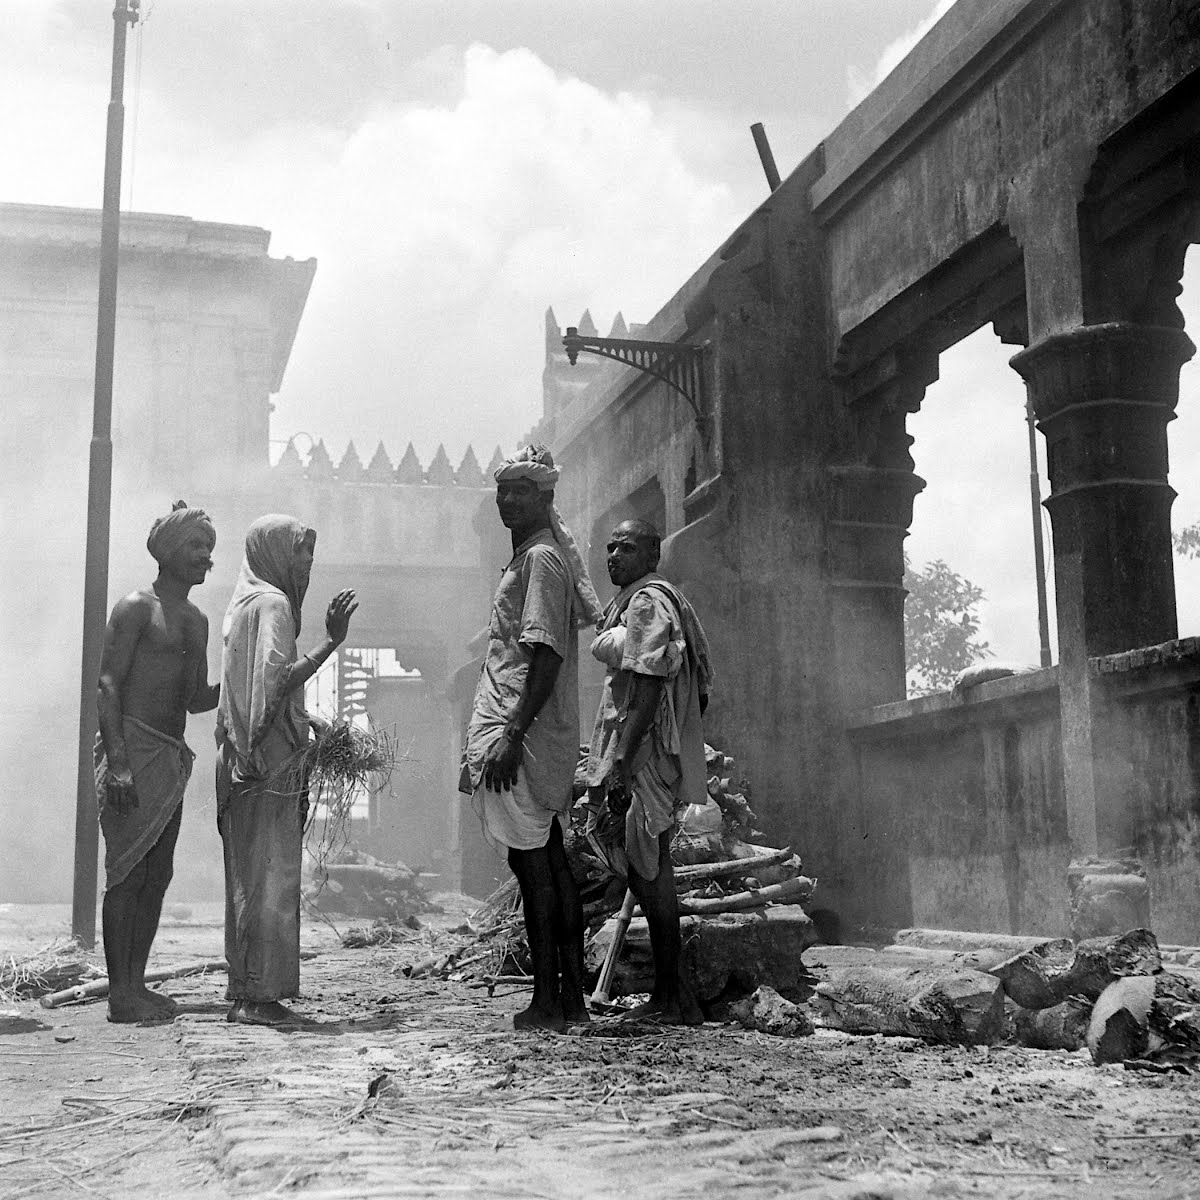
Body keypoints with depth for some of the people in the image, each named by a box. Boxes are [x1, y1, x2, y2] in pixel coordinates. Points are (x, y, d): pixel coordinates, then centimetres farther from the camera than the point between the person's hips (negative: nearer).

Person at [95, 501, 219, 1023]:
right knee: (127, 872, -7)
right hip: (133, 748, -8)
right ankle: (120, 993, -4)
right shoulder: (136, 607, -5)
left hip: (172, 756, 8)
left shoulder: (197, 621, 19)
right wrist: (117, 762, -21)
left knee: (157, 875, 8)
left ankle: (136, 983, 15)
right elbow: (107, 685, -12)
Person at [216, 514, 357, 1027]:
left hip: (248, 759, 10)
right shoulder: (271, 603, -11)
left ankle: (245, 990, 17)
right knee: (268, 876, -6)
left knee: (251, 878, 12)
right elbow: (277, 680, -23)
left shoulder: (249, 601, 18)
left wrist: (304, 718, 19)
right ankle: (258, 994, -3)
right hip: (269, 761, -10)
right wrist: (331, 641, -24)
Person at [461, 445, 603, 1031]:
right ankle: (571, 996, 17)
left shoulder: (541, 559, -10)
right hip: (542, 735, 10)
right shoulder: (533, 556, 20)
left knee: (531, 861, -7)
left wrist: (513, 733, -24)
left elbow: (548, 654, -18)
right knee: (550, 860, 11)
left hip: (524, 733, -10)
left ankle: (546, 1003, -3)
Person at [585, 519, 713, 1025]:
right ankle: (668, 994, 18)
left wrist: (622, 764, -23)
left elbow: (648, 691, -19)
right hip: (632, 751, 10)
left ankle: (673, 995, -2)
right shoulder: (629, 603, 20)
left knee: (647, 869, -7)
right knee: (647, 869, 12)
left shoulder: (648, 603, -11)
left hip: (645, 752, -10)